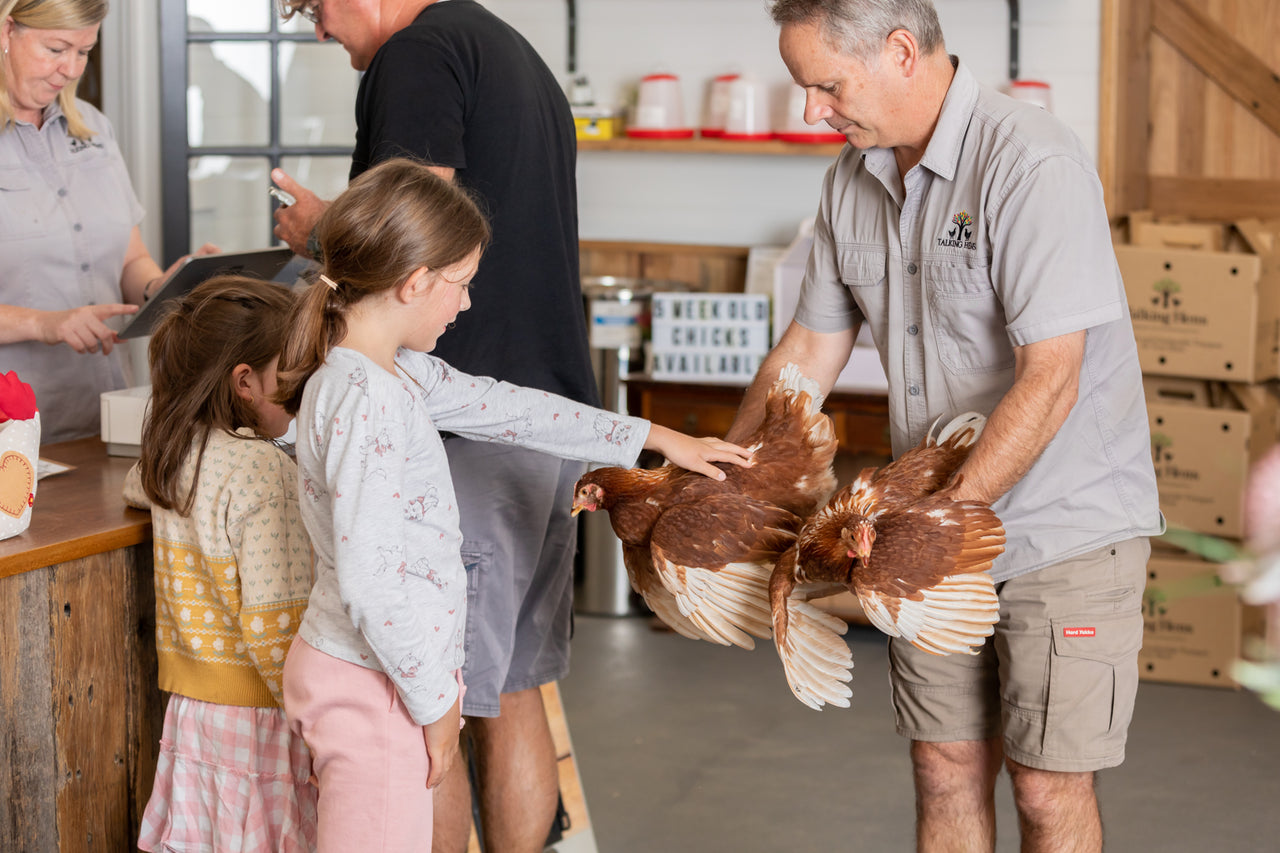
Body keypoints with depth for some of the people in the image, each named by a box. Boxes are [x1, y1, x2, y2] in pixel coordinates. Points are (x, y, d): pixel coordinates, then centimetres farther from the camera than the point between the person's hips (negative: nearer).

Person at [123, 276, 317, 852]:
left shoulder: (173, 455, 6)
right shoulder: (263, 470, -18)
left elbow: (136, 486, 34)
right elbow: (273, 626, -21)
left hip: (191, 709, 8)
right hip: (260, 715, -8)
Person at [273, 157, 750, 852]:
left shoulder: (400, 373, 8)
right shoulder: (362, 401, -22)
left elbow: (507, 409, 19)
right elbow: (367, 579, -26)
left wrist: (655, 439, 25)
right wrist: (434, 699, -16)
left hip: (381, 667, 10)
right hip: (372, 689, -10)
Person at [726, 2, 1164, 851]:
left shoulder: (1030, 162, -21)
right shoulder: (853, 180, 4)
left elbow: (1049, 378, -25)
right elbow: (810, 350, 12)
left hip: (1067, 522, -6)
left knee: (1047, 783, 0)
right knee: (945, 765, 10)